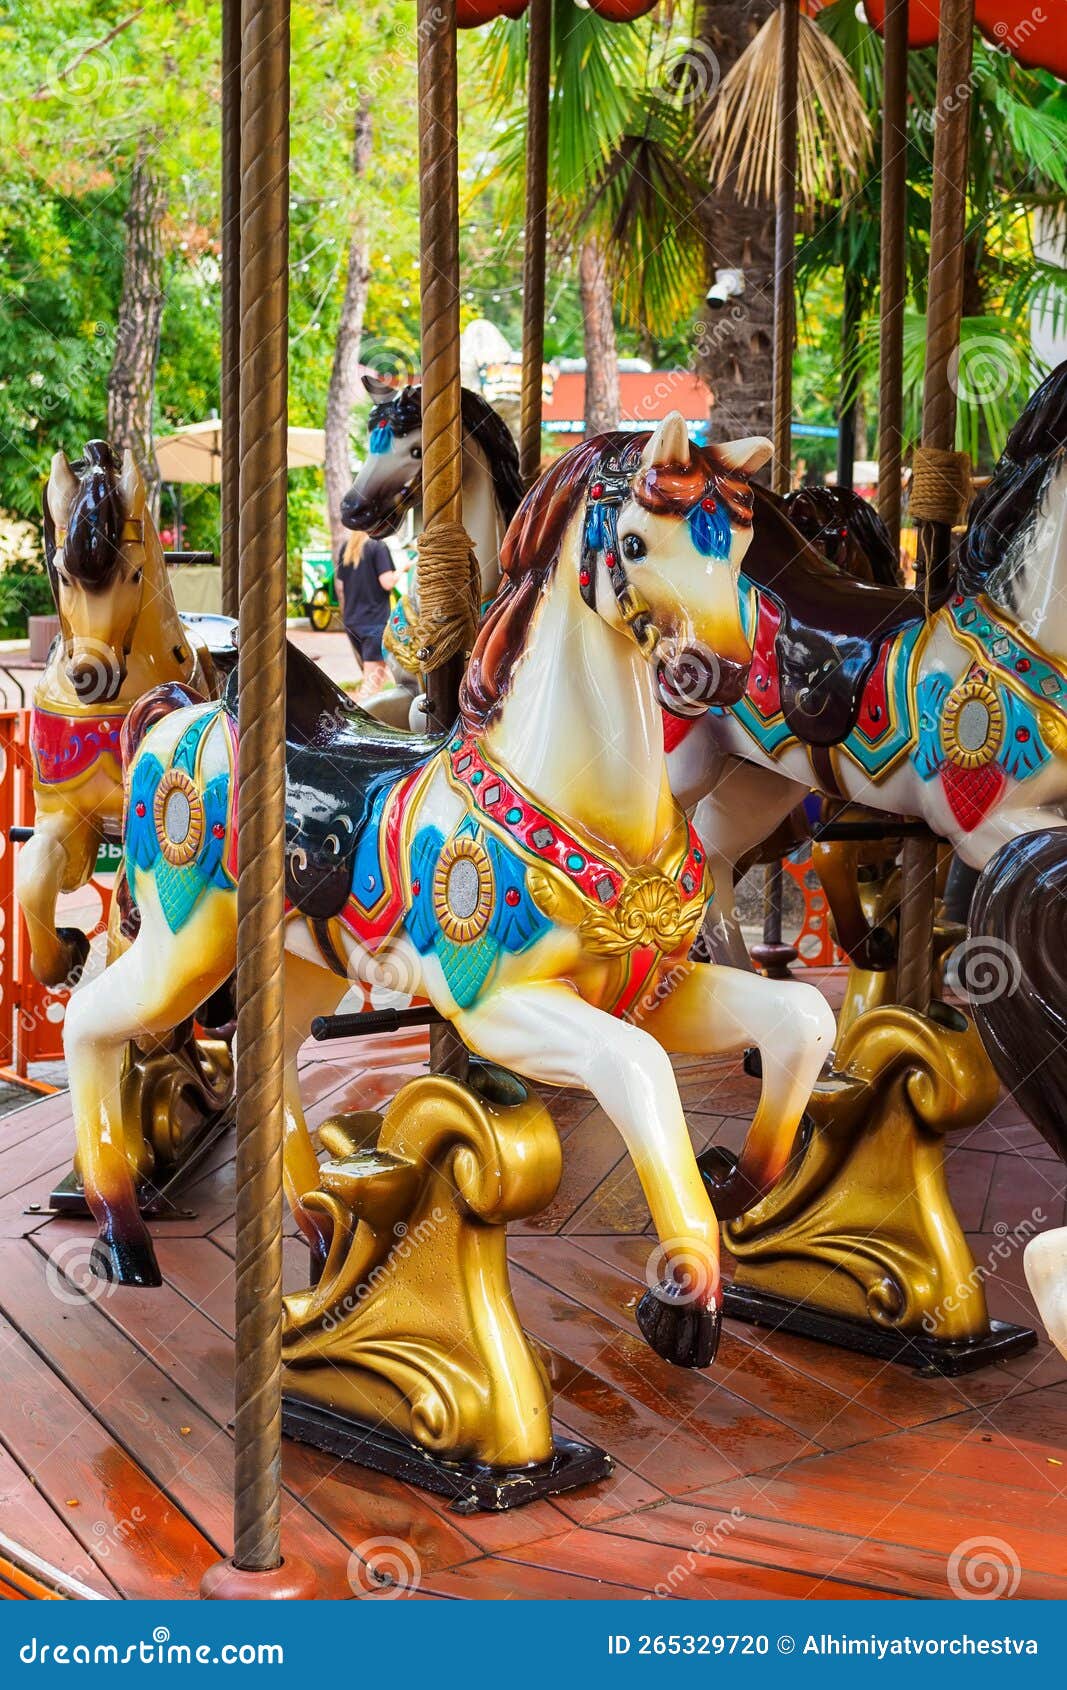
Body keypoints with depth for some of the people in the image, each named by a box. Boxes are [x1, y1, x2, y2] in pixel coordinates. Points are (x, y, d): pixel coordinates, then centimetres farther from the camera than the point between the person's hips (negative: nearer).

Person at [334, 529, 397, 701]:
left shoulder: (346, 547, 11)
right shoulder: (378, 546, -11)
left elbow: (340, 587, 15)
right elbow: (387, 583, -17)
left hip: (351, 622, 8)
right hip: (375, 621, -8)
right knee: (374, 679, -7)